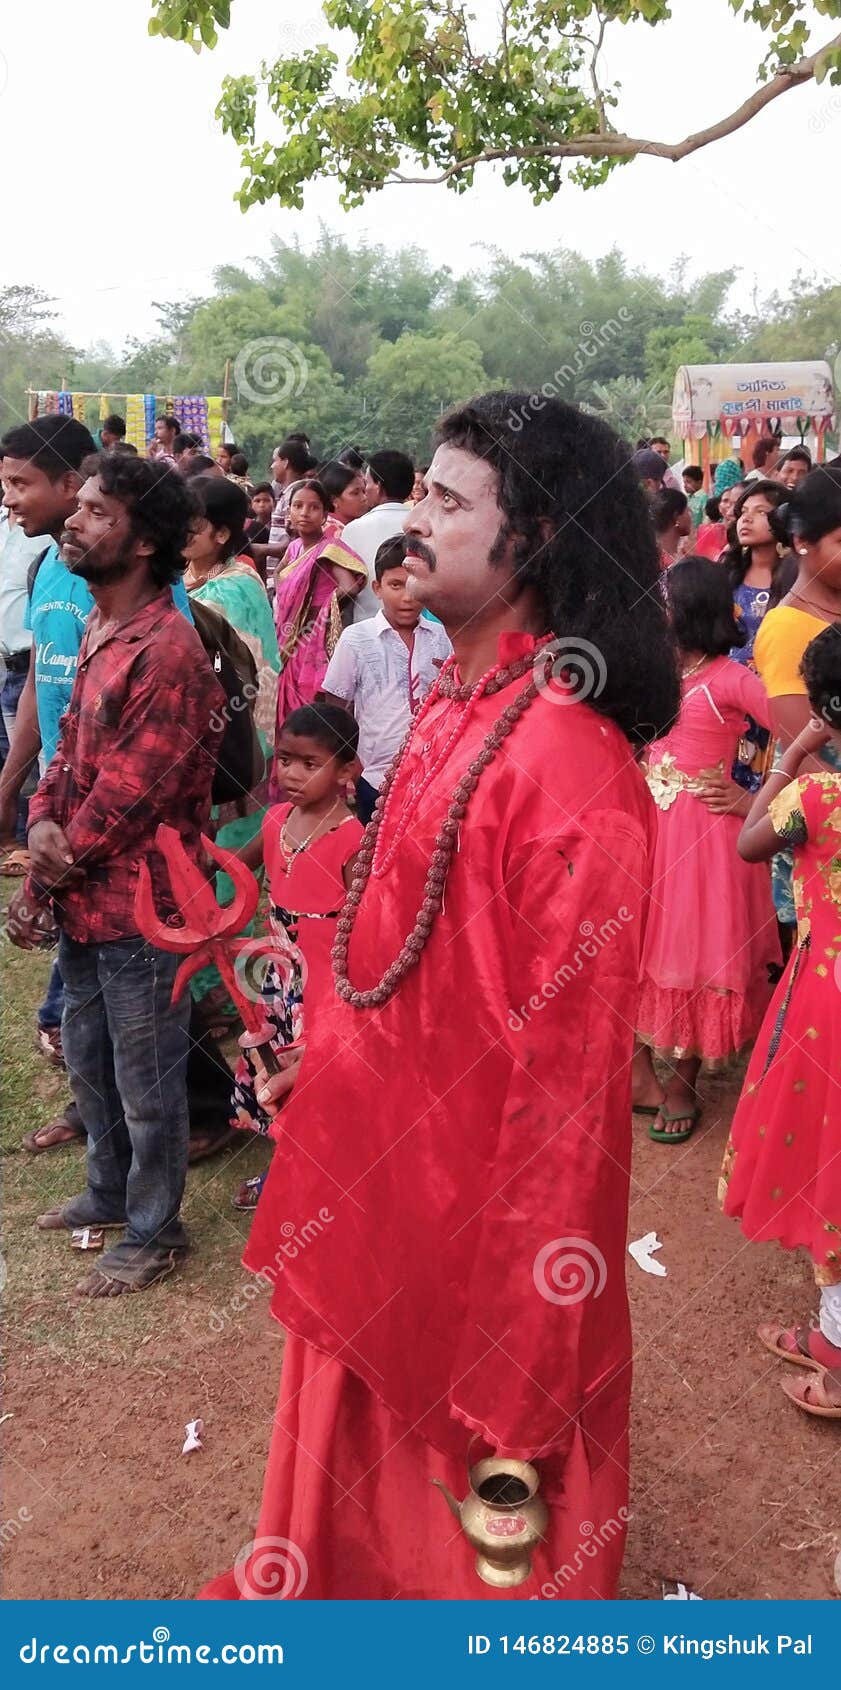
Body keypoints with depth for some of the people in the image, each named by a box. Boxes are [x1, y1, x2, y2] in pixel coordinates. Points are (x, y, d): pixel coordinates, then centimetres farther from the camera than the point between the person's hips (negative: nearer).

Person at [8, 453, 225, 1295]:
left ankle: (152, 1232, 27)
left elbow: (127, 796, -22)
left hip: (138, 907, -9)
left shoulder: (167, 651, -22)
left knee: (145, 1082, 8)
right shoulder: (96, 631, 9)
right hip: (82, 900, 9)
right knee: (88, 1061, 24)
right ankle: (109, 1192, 46)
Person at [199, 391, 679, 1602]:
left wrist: (538, 1257, -18)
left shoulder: (570, 756, -28)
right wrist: (326, 1060, 16)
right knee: (360, 1392, 31)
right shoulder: (455, 703, 1)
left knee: (473, 1430, 18)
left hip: (477, 1175, -9)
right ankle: (340, 1573, 59)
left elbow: (570, 1046, -24)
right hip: (380, 1131, 9)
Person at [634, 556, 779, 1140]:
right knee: (639, 946, 9)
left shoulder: (731, 678, -12)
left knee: (694, 953, 3)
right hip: (645, 822, 7)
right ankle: (640, 1074, 23)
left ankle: (683, 1084, 20)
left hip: (701, 829, -7)